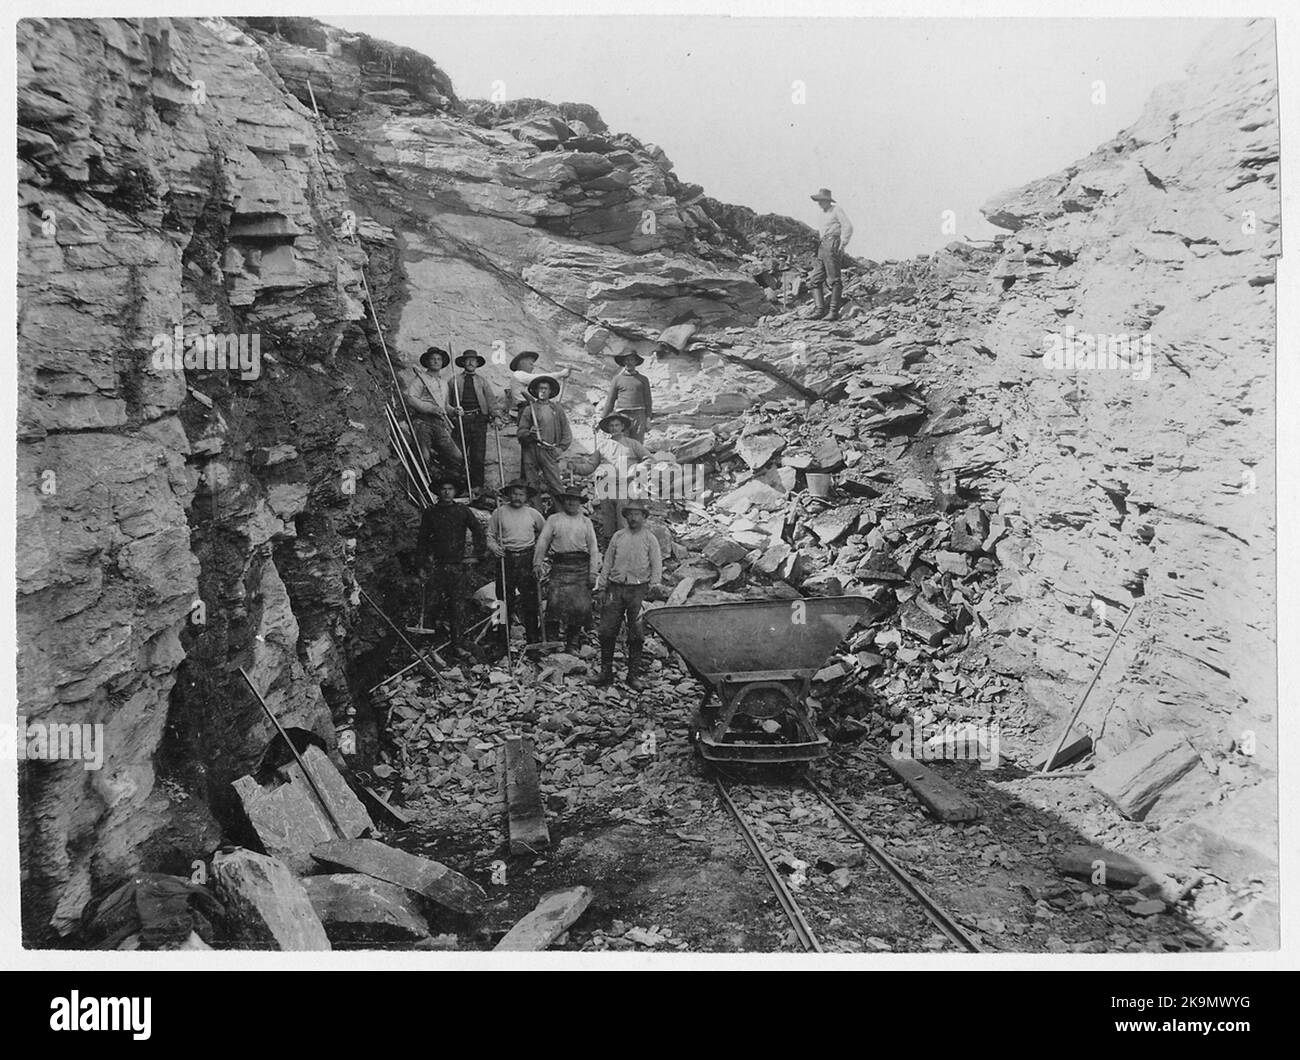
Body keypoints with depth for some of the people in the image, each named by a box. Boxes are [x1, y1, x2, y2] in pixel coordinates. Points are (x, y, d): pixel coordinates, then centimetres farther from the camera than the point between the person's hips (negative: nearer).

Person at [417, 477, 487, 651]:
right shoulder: (430, 513, 5)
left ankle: (457, 643, 5)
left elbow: (479, 533, 10)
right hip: (437, 564, 0)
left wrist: (476, 555, 4)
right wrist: (422, 566, 4)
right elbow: (423, 540, 8)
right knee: (440, 600, -4)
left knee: (458, 605, -1)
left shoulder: (463, 511, 4)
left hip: (458, 565, 0)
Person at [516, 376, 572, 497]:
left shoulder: (557, 409, 14)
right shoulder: (529, 409, 9)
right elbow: (520, 432, 6)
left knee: (556, 486, -9)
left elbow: (567, 433, 14)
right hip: (531, 451, 0)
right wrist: (529, 433, -15)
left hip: (549, 452, 1)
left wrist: (559, 449, 2)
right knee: (532, 486, -3)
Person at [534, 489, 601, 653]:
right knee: (555, 602, -13)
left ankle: (572, 644, 11)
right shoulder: (553, 520, 11)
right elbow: (542, 542, 5)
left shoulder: (586, 522, 14)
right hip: (560, 566, -1)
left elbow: (593, 549, 10)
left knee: (580, 607, -2)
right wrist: (538, 564, -7)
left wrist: (593, 573, 1)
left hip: (581, 567, 1)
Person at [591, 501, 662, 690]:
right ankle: (606, 672, 10)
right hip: (615, 588, 2)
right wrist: (601, 587, 9)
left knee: (636, 635, 0)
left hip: (638, 589, -2)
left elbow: (657, 566, 3)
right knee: (607, 631, 0)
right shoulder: (617, 537, 12)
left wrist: (653, 587, -8)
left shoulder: (650, 539, 6)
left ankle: (634, 675, 9)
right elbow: (607, 563, 14)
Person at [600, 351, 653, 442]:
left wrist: (648, 419, 2)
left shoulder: (643, 379, 14)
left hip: (638, 415, 1)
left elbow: (647, 400, 12)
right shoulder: (617, 379, 12)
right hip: (622, 416, 0)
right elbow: (610, 401, 14)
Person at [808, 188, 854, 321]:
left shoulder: (837, 210, 1)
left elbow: (848, 226, -8)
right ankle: (820, 310, -5)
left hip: (832, 245, -9)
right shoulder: (823, 214, 25)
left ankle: (834, 311, -12)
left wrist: (843, 244, -17)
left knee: (834, 279, -10)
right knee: (815, 280, -1)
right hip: (822, 247, 9)